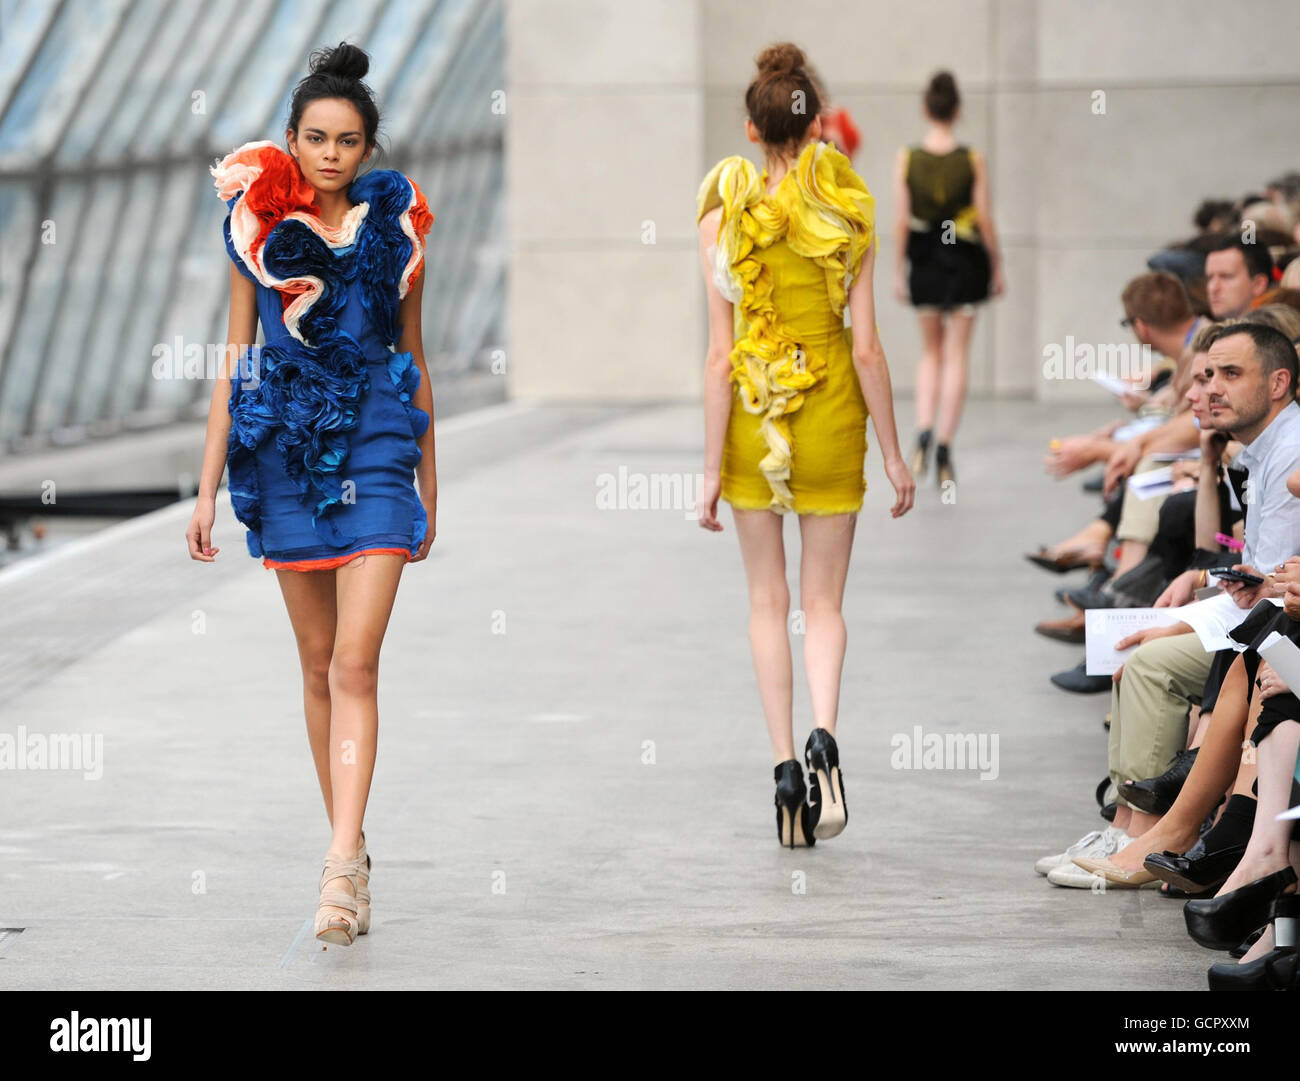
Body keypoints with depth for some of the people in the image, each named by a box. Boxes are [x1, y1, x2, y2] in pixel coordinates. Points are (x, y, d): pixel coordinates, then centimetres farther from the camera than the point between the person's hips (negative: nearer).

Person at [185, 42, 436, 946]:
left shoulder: (397, 229, 3)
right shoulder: (258, 229, 4)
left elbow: (413, 358, 12)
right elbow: (235, 362, 8)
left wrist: (429, 481, 15)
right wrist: (208, 487, 4)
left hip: (374, 448, -2)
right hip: (284, 452, 2)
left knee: (354, 666, -13)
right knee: (319, 666, 9)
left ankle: (343, 866, -19)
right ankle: (352, 854, 20)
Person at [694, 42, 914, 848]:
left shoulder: (726, 217, -7)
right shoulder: (848, 215, -6)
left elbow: (721, 355, -7)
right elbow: (867, 347, -6)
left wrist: (713, 466, -3)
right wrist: (894, 452, 2)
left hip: (752, 418, 0)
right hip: (831, 417, 0)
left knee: (769, 602, 12)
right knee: (824, 601, 9)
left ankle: (785, 764, 7)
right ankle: (823, 733, -17)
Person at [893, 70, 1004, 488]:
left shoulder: (906, 160, -7)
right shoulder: (973, 161, -9)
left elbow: (900, 221, -5)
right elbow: (986, 221, -5)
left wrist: (898, 271, 4)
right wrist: (996, 268, 6)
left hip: (924, 261, 1)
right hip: (965, 262, -1)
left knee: (931, 353, 18)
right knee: (955, 356, 7)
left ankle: (924, 432, -2)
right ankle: (944, 449, 2)